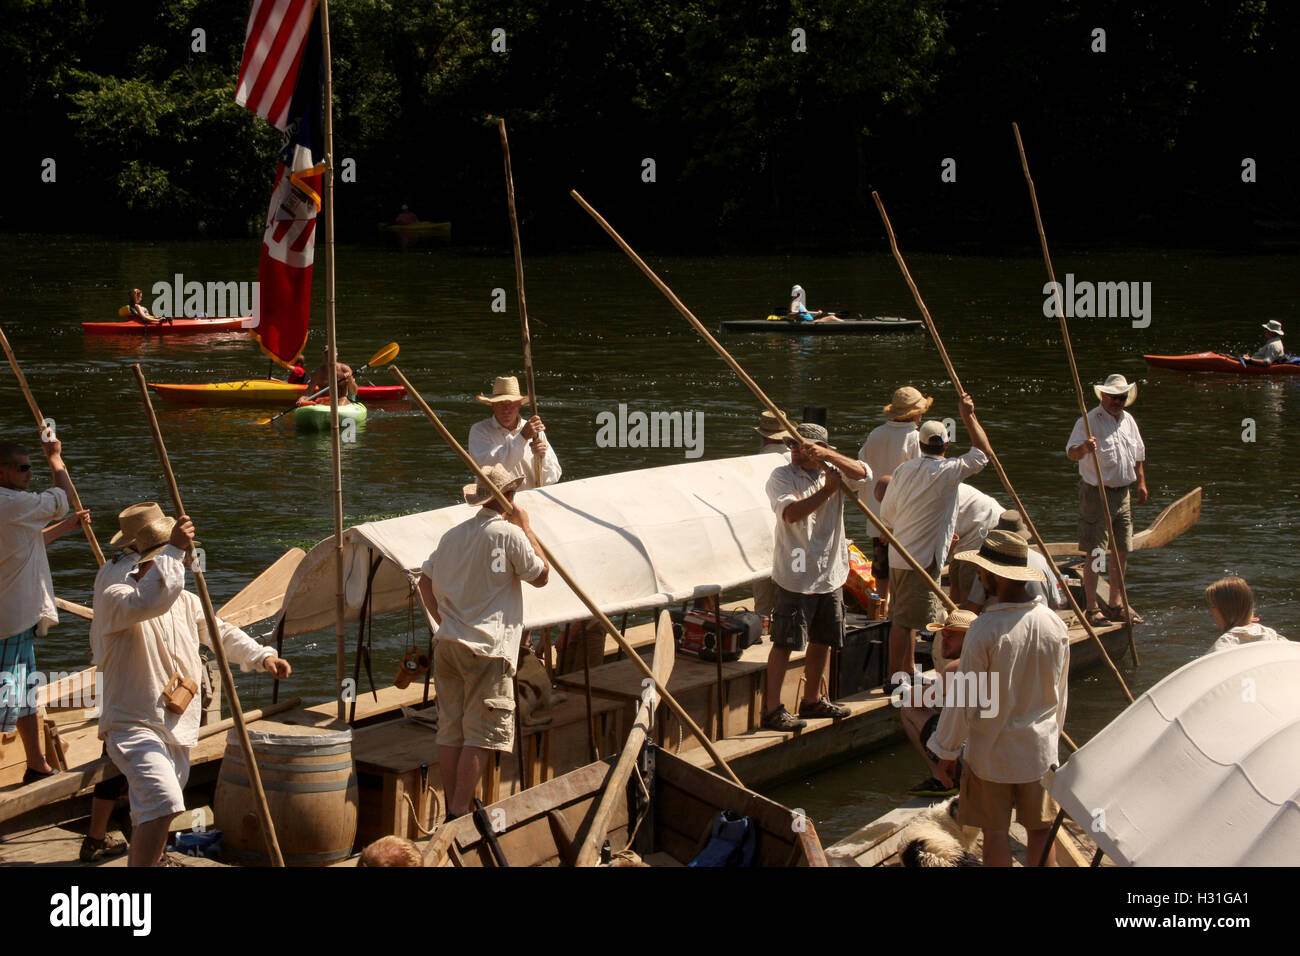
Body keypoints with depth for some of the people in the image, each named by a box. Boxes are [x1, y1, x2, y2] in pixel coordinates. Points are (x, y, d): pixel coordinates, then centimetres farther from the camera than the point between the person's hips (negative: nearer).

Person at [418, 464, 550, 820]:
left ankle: (451, 812, 14)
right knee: (481, 734, -5)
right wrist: (526, 528, 5)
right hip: (487, 648, -7)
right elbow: (541, 576, 1)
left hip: (447, 643, 7)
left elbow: (426, 580, 17)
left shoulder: (453, 534, 13)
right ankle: (459, 814, -9)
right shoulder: (509, 533, -8)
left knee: (451, 730, 9)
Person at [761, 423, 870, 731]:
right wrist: (828, 489, -20)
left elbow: (862, 474, -11)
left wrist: (826, 454, -24)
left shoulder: (832, 472, 7)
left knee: (822, 641, 17)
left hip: (831, 575, 6)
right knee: (785, 642, -6)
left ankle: (812, 700, 32)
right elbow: (791, 513, -23)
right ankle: (773, 709, -3)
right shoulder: (782, 477, -7)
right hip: (796, 576, -6)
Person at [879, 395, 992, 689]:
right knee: (905, 619, -5)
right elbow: (984, 452, -9)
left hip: (898, 553, 7)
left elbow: (886, 515, 12)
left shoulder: (903, 470, 6)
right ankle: (893, 678, -3)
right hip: (923, 558, -7)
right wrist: (968, 415, -4)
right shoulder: (947, 471, -13)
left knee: (905, 617, 18)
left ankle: (908, 671, 29)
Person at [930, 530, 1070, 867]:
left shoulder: (985, 630, -20)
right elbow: (1060, 694, 8)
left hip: (991, 751, -4)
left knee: (995, 832, 6)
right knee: (1040, 829, 14)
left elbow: (964, 699, -14)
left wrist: (946, 751, -3)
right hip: (1040, 749, 4)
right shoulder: (1055, 625, -4)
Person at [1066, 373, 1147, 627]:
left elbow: (1138, 455, 24)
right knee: (1094, 552, -6)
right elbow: (1071, 453, -25)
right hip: (1096, 494, -7)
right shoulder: (1089, 421, -12)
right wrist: (1083, 448, -46)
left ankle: (1115, 605, 23)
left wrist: (1141, 483, 21)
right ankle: (1092, 609, -1)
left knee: (1122, 551, 11)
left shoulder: (1128, 420, 10)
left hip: (1123, 493, 7)